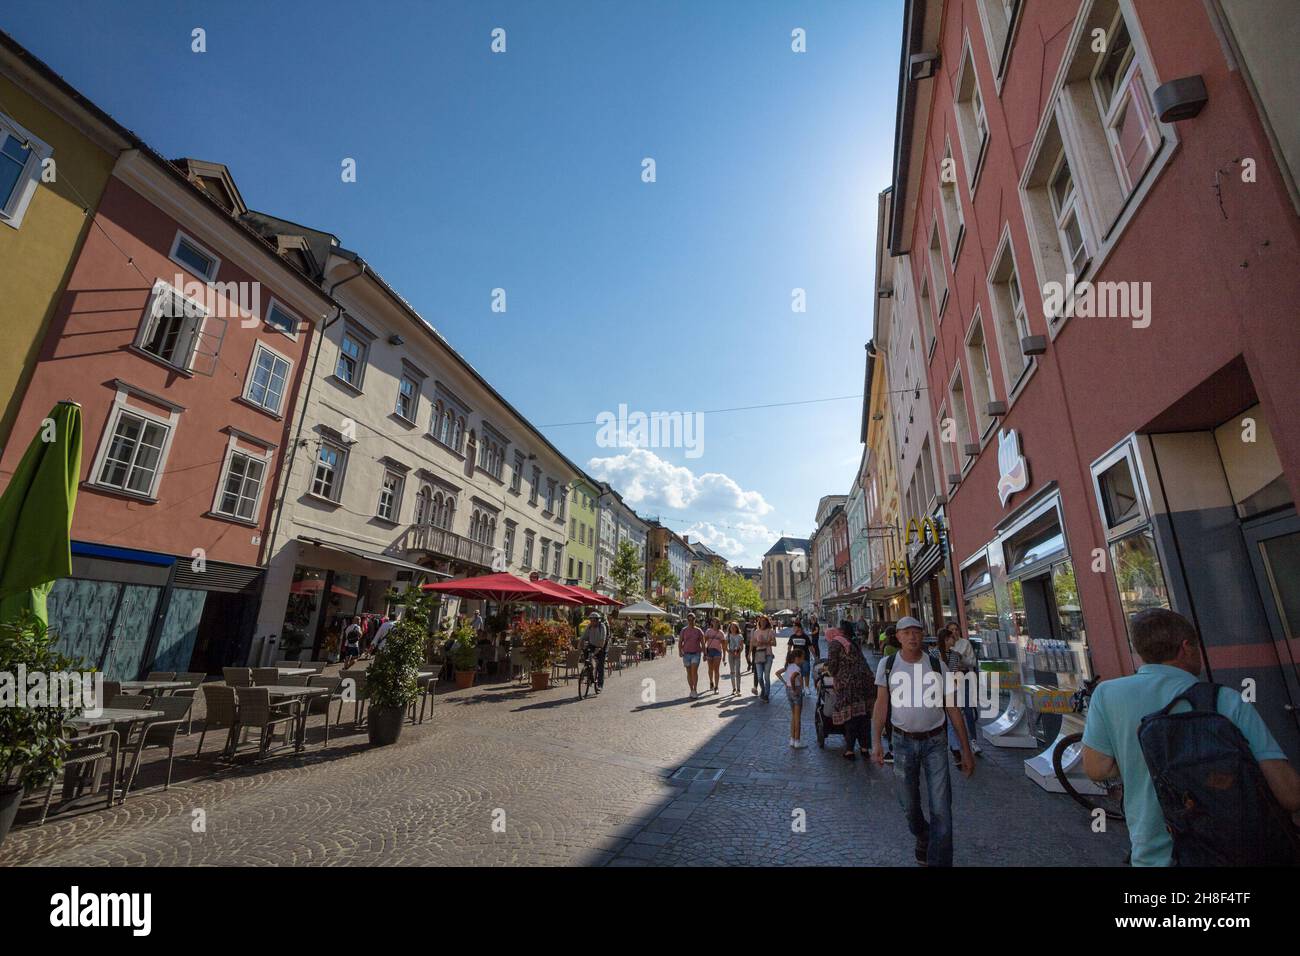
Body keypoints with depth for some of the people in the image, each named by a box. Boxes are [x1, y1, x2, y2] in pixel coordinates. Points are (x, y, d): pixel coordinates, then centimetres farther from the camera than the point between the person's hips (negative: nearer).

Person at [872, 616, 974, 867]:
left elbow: (952, 707, 0)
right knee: (909, 805, 14)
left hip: (935, 742, -1)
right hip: (903, 742, 1)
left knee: (941, 810, -3)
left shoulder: (936, 665, -5)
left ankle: (939, 861, 14)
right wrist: (877, 740, -8)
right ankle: (922, 838, 44)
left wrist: (966, 749, 0)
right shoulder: (888, 665, -4)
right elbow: (881, 703, 0)